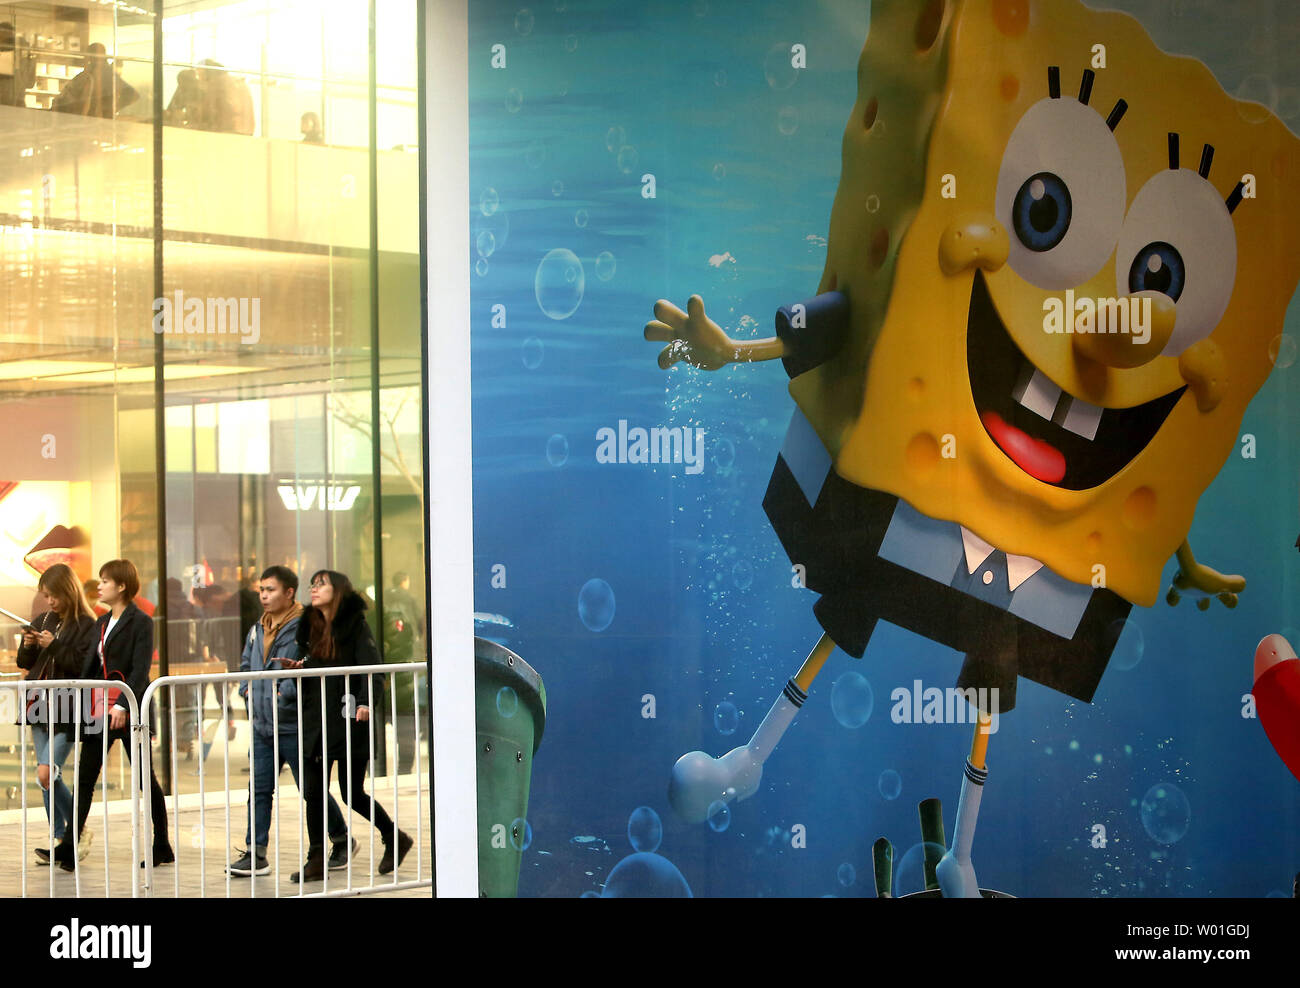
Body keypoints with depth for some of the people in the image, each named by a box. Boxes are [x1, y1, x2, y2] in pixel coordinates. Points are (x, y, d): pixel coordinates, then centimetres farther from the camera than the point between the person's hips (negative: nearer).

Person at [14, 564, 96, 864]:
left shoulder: (86, 625, -9)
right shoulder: (42, 621, 12)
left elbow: (83, 666, -17)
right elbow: (24, 663, 17)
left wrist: (54, 646, -19)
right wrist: (27, 647, -3)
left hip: (66, 708, -7)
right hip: (41, 704, 7)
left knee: (46, 774, -15)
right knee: (48, 777, 7)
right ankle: (60, 839, 14)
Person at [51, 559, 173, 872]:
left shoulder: (140, 622, -8)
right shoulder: (100, 624, 14)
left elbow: (140, 670, -16)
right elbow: (90, 668, 15)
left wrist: (123, 705, -25)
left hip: (130, 710, -7)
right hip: (99, 710, 7)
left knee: (145, 777, 3)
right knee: (84, 778, 0)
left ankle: (162, 847, 13)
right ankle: (67, 849, -1)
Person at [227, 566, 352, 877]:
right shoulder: (258, 630, 14)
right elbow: (246, 665, 26)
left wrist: (288, 690, -22)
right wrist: (247, 687, 7)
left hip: (295, 725, -7)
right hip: (262, 725, 7)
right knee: (259, 789, 2)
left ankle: (342, 841, 23)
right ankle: (255, 855, 4)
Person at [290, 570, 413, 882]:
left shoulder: (355, 625, -5)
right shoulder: (311, 626, 15)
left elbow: (370, 666, -14)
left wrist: (365, 702, -28)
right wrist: (299, 667, -1)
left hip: (348, 720, -6)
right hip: (315, 721, 6)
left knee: (352, 793, -1)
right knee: (313, 792, 1)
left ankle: (395, 838, 21)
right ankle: (316, 861, 8)